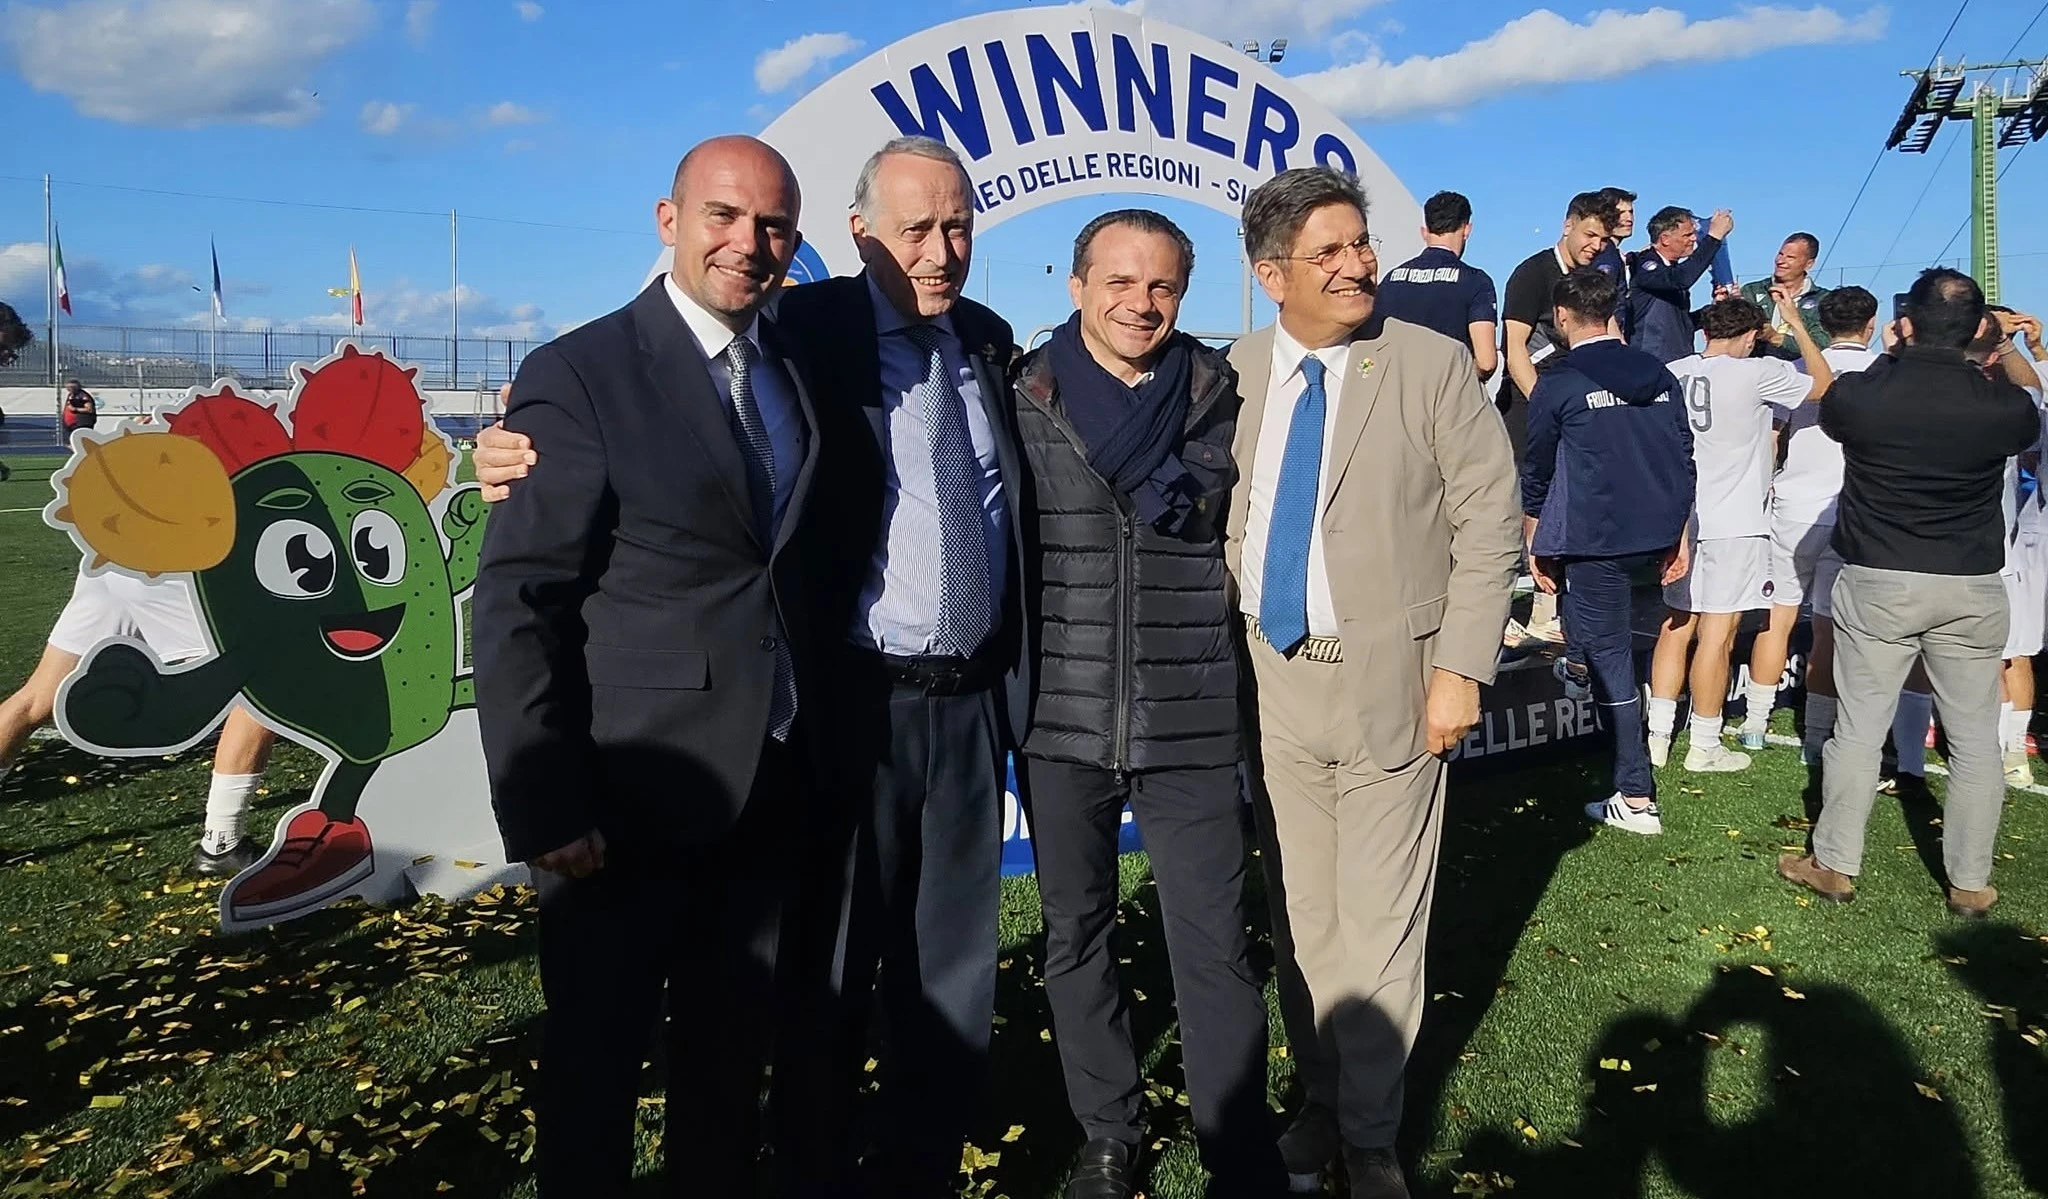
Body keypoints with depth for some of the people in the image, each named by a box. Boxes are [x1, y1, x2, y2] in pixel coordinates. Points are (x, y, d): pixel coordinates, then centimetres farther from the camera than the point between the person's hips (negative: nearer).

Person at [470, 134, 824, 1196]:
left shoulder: (802, 368, 8)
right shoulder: (580, 376, -10)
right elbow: (518, 604, -13)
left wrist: (818, 743, 6)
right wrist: (542, 808, -17)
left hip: (770, 786, 5)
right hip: (631, 795, -5)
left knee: (733, 1052, 19)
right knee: (596, 1061, 12)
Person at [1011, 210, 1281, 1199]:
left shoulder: (1215, 393, 3)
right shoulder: (1023, 397, 0)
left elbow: (1210, 514, 1)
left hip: (1190, 718, 0)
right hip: (1062, 715, 1)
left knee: (1215, 945, 3)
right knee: (1076, 936, 13)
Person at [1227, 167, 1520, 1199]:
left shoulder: (1433, 367, -6)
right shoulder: (1235, 373, 2)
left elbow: (1490, 522, -6)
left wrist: (1461, 669, -11)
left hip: (1388, 680, -3)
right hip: (1270, 676, 3)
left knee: (1378, 924, 4)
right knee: (1298, 914, 14)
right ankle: (1321, 1100, 35)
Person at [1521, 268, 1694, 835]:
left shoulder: (1558, 383, -6)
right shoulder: (1659, 375, 10)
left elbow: (1536, 475, -1)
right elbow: (1683, 463, 13)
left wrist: (1536, 548, 9)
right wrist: (1676, 538, 19)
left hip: (1593, 542, -6)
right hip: (1656, 536, 6)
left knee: (1610, 656, -1)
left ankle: (1636, 799, 2)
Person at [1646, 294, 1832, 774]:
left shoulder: (1672, 374, 4)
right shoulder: (1757, 374, -9)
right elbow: (1823, 384, 3)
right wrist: (1795, 323, 8)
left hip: (1681, 515, 6)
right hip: (1734, 524, -5)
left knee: (1677, 625, 13)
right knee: (1717, 633, -1)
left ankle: (1658, 736, 13)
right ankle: (1705, 747, 6)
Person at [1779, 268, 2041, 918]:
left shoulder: (1859, 394, -13)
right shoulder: (2003, 403, -8)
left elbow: (1831, 413, 12)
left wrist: (1893, 355, 17)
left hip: (1877, 584, -1)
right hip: (1973, 589, 1)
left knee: (1858, 729, 7)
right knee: (1975, 739, 11)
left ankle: (1835, 864, 15)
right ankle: (1970, 883, 19)